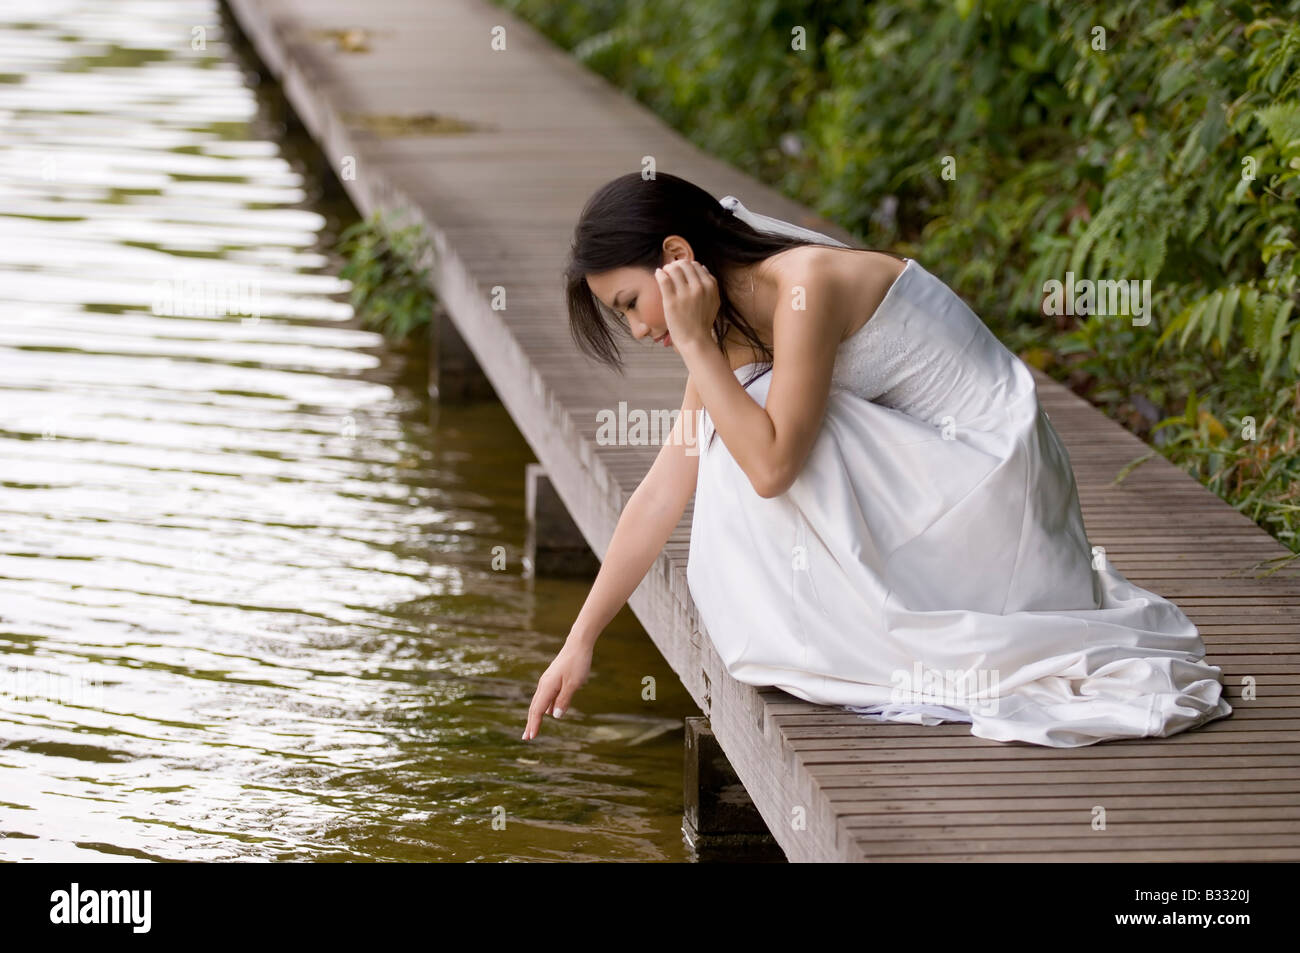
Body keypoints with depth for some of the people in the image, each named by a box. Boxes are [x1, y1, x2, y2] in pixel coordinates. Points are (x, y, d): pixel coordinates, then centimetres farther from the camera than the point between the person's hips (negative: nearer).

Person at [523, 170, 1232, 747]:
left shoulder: (807, 283, -20)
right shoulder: (732, 330, 7)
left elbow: (771, 463, -27)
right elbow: (663, 491, 10)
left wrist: (693, 343, -19)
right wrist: (580, 641, 10)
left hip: (993, 481, -9)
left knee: (763, 439, -16)